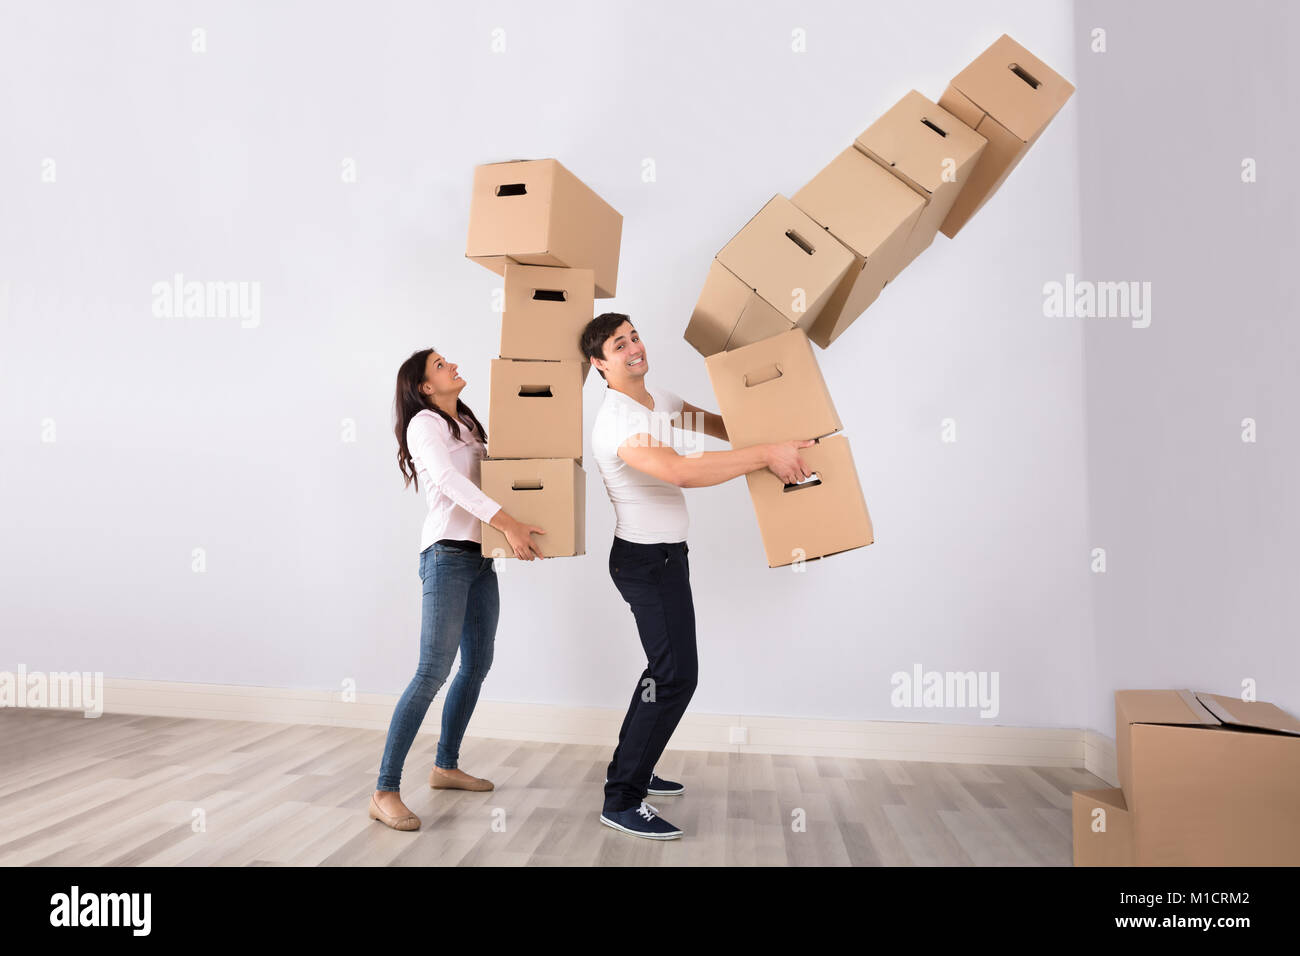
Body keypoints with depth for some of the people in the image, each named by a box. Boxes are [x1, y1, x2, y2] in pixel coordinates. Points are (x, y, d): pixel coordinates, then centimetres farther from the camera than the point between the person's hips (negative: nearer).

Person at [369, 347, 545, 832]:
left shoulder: (467, 423, 19)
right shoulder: (424, 423, -6)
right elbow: (449, 481, -21)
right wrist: (509, 524, -29)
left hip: (479, 557, 9)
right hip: (447, 554, -9)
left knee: (477, 664, 13)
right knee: (433, 671, -14)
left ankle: (446, 766, 27)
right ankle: (385, 792, -9)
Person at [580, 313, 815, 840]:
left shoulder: (658, 399, 7)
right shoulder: (616, 422, -25)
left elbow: (715, 423, 19)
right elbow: (681, 471, -40)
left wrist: (768, 435, 3)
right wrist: (766, 454, -37)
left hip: (668, 555, 10)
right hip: (645, 560, -10)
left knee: (667, 668, 18)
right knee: (676, 674, -13)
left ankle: (635, 769, 33)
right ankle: (621, 800, -5)